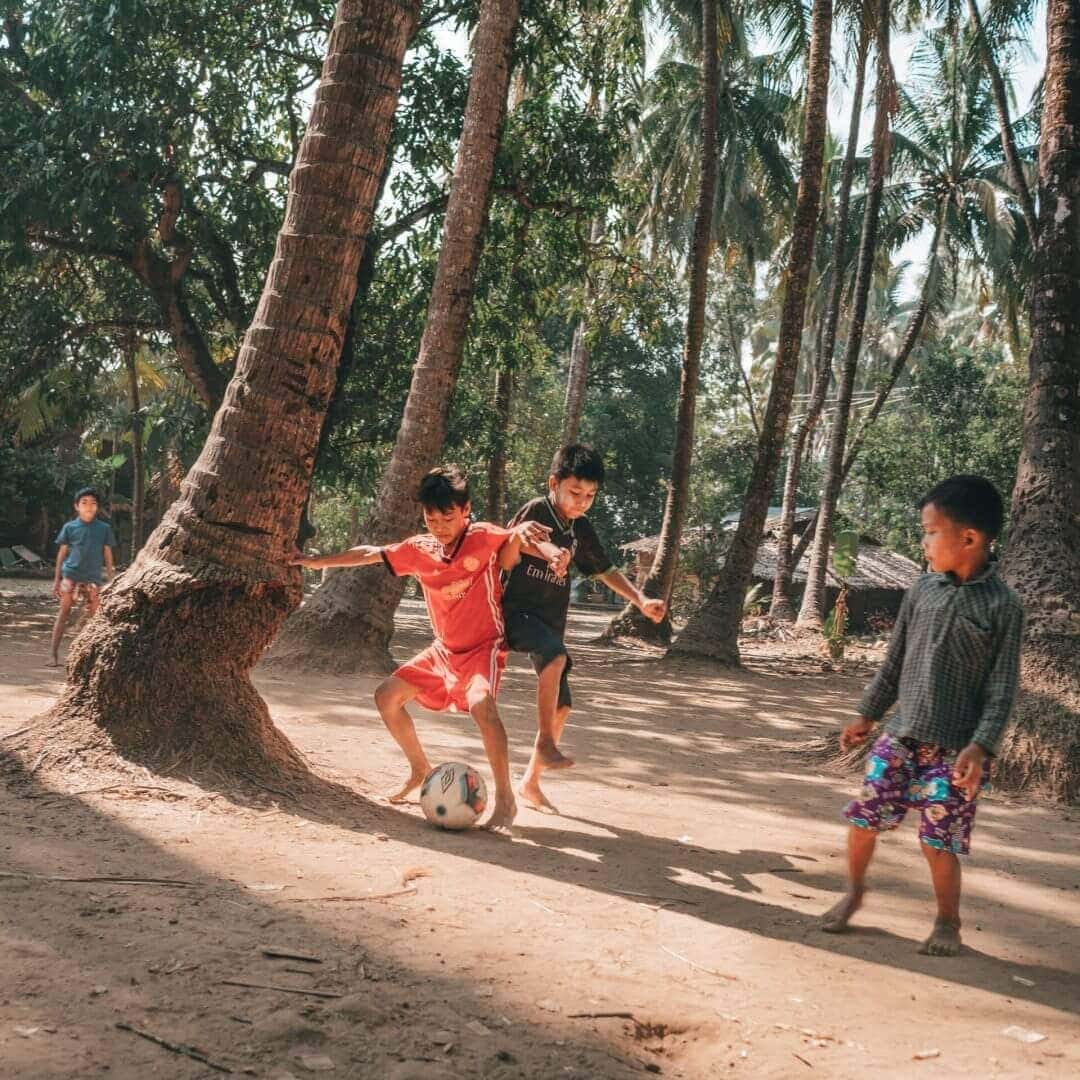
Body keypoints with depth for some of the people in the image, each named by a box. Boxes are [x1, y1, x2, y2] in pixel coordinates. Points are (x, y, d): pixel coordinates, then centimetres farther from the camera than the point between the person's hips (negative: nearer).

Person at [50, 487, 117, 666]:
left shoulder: (104, 528, 5)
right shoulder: (69, 527, 4)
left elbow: (108, 555, 9)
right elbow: (62, 553, 9)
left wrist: (110, 581, 6)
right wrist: (57, 579, 9)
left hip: (93, 578, 1)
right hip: (70, 574, -1)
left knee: (93, 617, 2)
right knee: (63, 613, -2)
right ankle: (54, 655, -1)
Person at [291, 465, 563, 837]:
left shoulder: (484, 537, -18)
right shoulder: (419, 549, -3)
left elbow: (522, 538, -31)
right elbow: (370, 554, 8)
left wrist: (525, 530, -56)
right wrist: (316, 561, 12)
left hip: (484, 646, -7)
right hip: (443, 649, 7)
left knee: (481, 703, -33)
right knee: (387, 695, 7)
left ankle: (505, 800, -25)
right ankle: (420, 769, 26)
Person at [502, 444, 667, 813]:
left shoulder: (581, 529, 9)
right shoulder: (536, 511, -10)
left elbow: (605, 570, 18)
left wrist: (641, 600, 7)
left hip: (551, 621, 7)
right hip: (517, 611, -7)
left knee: (561, 705, 5)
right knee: (556, 655, -36)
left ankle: (530, 782, 18)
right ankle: (545, 744, -28)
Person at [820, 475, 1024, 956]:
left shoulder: (1002, 605, -9)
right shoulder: (923, 589, 3)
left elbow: (1002, 687, -10)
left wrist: (981, 745, -19)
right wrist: (868, 714, 15)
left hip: (954, 747, -4)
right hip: (900, 735, 4)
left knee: (940, 840, 1)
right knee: (864, 816, 4)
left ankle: (948, 921, 23)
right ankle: (854, 890, 29)